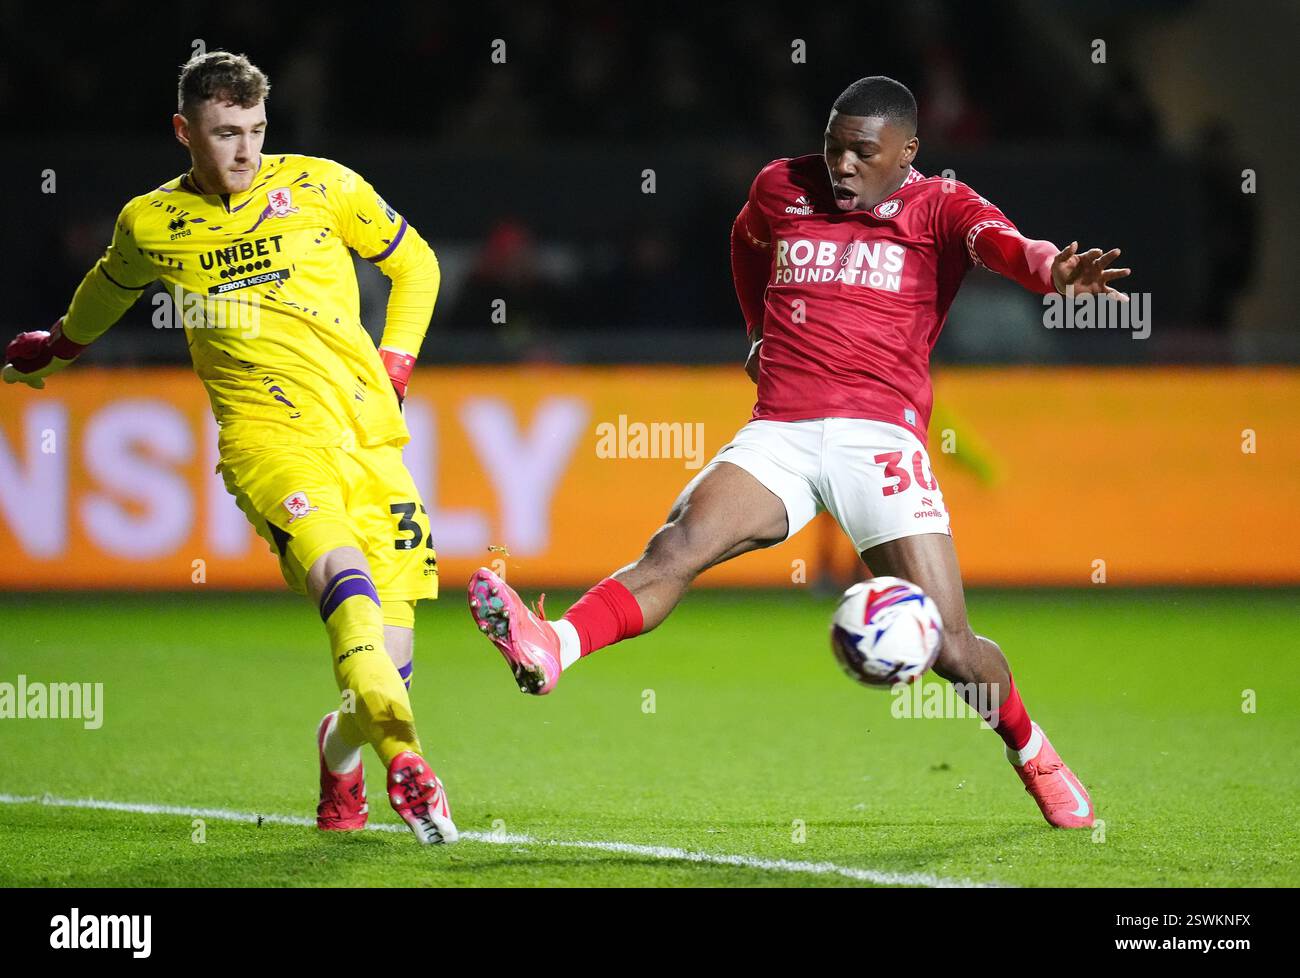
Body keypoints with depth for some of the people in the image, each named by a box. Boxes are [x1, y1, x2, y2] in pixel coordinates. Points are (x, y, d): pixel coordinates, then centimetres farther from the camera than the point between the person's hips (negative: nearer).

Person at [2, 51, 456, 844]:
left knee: (390, 647, -4)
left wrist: (396, 366, 10)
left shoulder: (321, 186, 8)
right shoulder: (151, 225, 10)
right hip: (265, 429, -2)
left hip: (367, 429, 2)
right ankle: (396, 747, -58)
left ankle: (340, 751, 29)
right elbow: (110, 290, 34)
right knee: (336, 560, -34)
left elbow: (415, 265, 21)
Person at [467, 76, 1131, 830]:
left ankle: (1031, 750, 22)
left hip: (880, 435, -3)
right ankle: (550, 650, -45)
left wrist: (1054, 271, -41)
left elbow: (1001, 244, -20)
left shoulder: (939, 208, 3)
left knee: (950, 647, -6)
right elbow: (748, 242, 39)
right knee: (679, 545, -24)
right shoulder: (781, 189, 14)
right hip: (780, 430, 3)